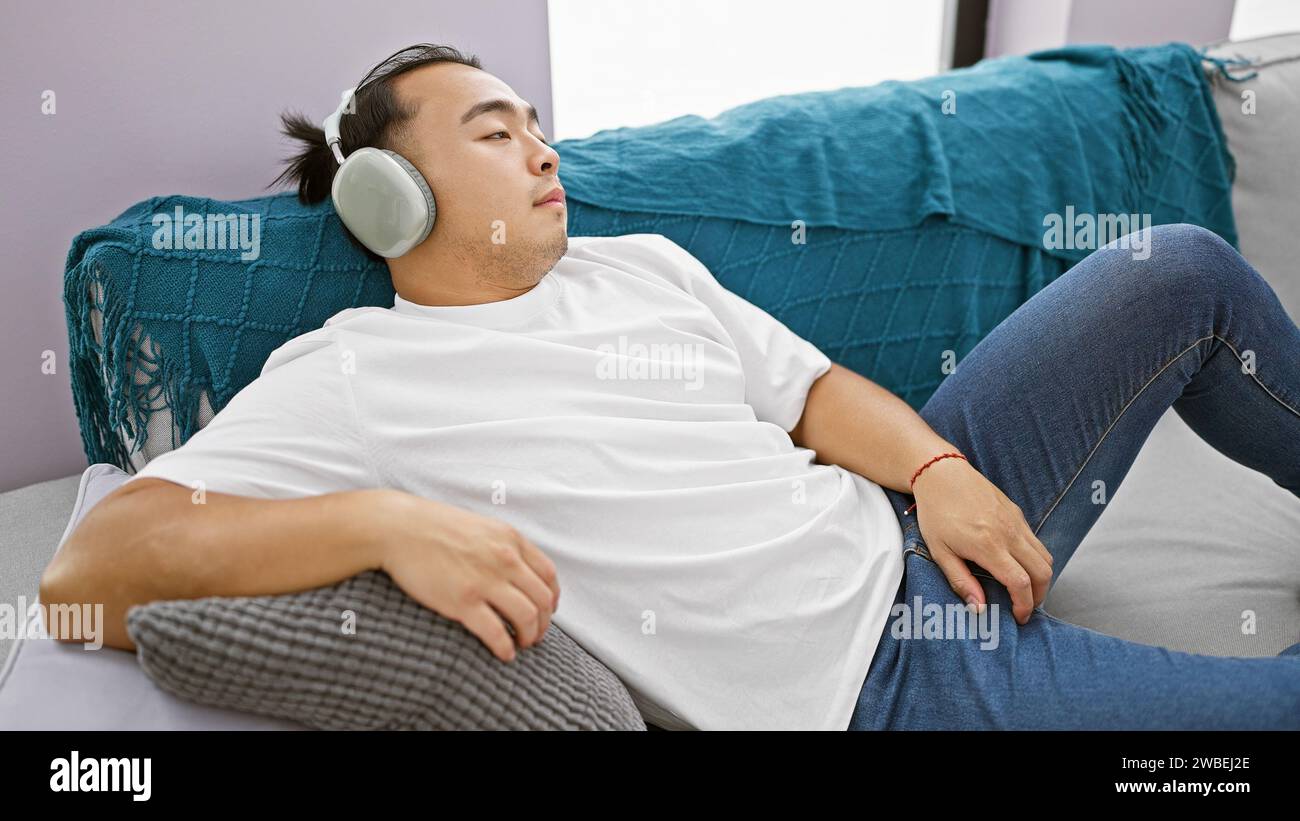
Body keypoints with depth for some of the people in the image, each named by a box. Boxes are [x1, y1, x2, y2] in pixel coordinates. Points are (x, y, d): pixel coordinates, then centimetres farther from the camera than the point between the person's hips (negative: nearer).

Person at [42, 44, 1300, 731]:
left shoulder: (642, 262, 9)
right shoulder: (350, 378, -10)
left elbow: (810, 387, 11)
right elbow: (88, 572, -17)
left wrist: (938, 468, -8)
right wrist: (387, 518, -33)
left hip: (906, 531, 7)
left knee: (1183, 269, 4)